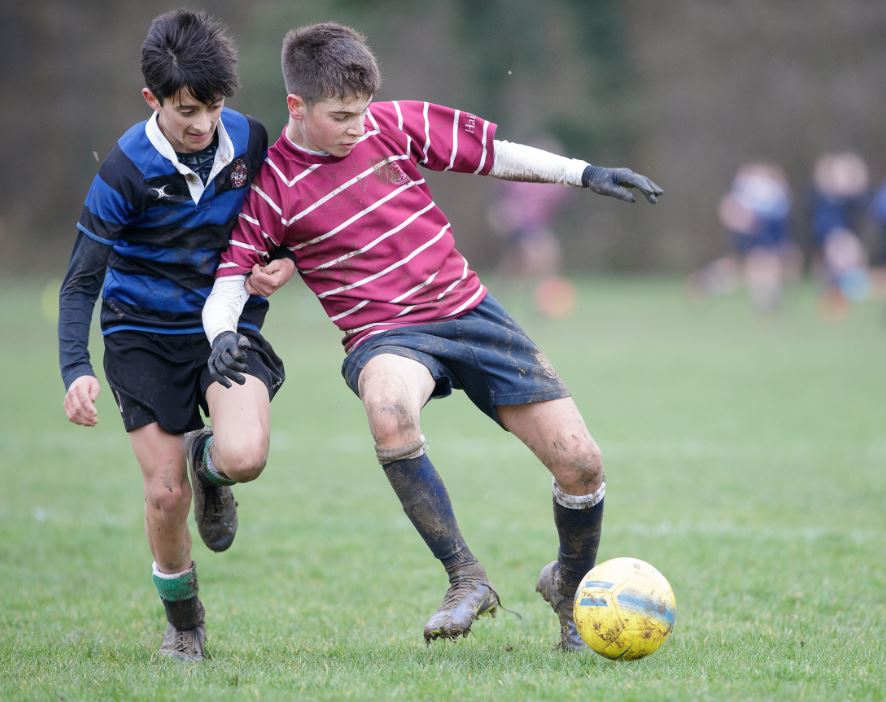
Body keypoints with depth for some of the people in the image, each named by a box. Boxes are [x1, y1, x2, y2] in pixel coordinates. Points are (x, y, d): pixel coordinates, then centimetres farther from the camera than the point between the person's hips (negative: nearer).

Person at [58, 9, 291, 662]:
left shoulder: (251, 141, -7)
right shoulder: (127, 169, -17)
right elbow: (81, 282, -14)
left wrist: (281, 263, -12)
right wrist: (77, 371, -27)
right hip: (145, 338, -1)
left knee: (243, 456, -26)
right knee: (166, 494, -6)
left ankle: (206, 462, 14)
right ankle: (184, 624, 22)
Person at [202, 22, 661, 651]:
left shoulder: (395, 125, 2)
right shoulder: (271, 187, -5)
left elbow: (491, 154, 11)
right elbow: (228, 282, -6)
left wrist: (585, 174, 9)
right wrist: (222, 335, -27)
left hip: (470, 310, 3)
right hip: (386, 337, -3)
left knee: (580, 462, -5)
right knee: (388, 409, -42)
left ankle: (571, 585, 27)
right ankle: (466, 579, -27)